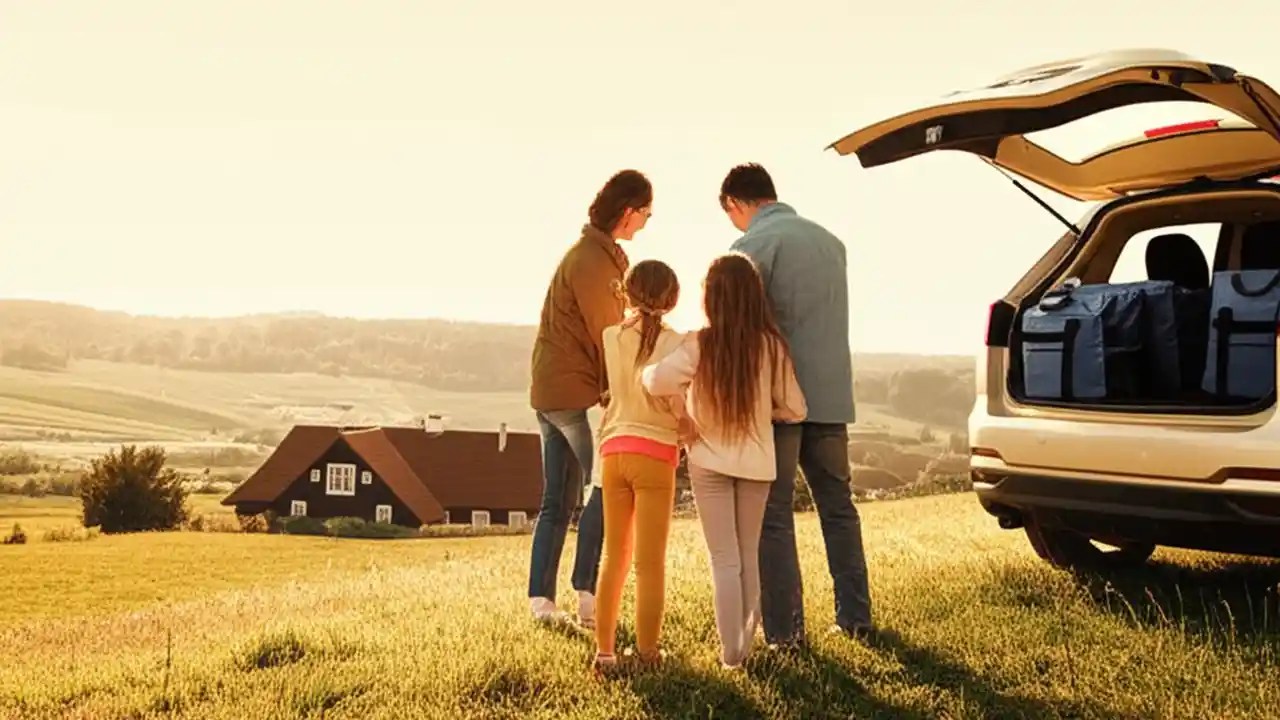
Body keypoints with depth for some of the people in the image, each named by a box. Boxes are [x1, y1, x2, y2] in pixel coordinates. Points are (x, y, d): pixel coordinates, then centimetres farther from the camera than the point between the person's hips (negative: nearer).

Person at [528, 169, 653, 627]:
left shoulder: (596, 255, 17)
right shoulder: (593, 262, -15)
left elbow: (608, 329, 15)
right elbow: (606, 337, -15)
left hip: (549, 392, 10)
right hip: (578, 393, -10)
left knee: (557, 502, 10)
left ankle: (540, 599, 9)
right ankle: (587, 593, -5)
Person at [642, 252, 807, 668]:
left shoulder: (699, 345, -14)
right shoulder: (771, 346, -9)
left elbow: (657, 380, -29)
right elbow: (794, 409, -3)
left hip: (710, 462, -1)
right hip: (757, 463, 2)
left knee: (724, 559, 6)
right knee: (749, 556, 16)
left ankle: (731, 652, 5)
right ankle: (745, 643, 19)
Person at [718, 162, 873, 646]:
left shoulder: (753, 246, -8)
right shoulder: (829, 241, 14)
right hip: (831, 394, 6)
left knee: (774, 516, 0)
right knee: (838, 507, 16)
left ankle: (785, 631, 0)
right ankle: (854, 618, 20)